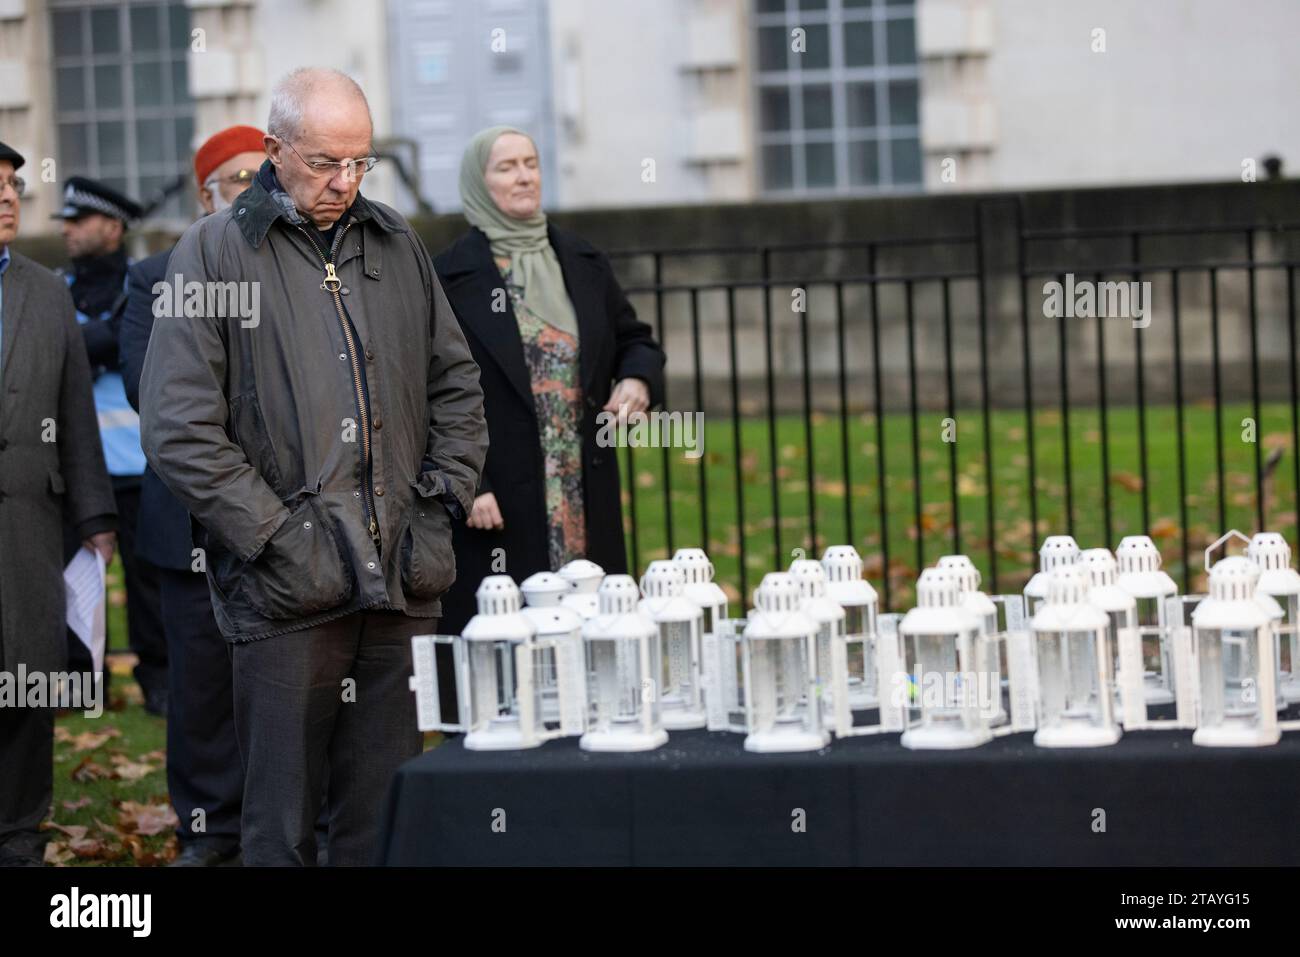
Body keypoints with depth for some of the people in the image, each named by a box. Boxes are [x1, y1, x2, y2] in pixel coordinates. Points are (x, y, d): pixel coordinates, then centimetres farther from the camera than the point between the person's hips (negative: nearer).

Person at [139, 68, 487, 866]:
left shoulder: (397, 245, 14)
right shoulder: (214, 252, -2)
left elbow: (457, 385, 22)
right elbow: (180, 431, -7)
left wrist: (443, 496, 9)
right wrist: (272, 532, -10)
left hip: (402, 585, 4)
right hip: (287, 590, -4)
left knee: (386, 814, 9)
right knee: (282, 821, 0)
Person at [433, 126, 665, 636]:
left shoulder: (584, 264, 12)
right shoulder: (449, 278, -2)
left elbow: (635, 341, 22)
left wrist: (637, 380, -2)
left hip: (587, 508, 5)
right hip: (494, 506, -4)